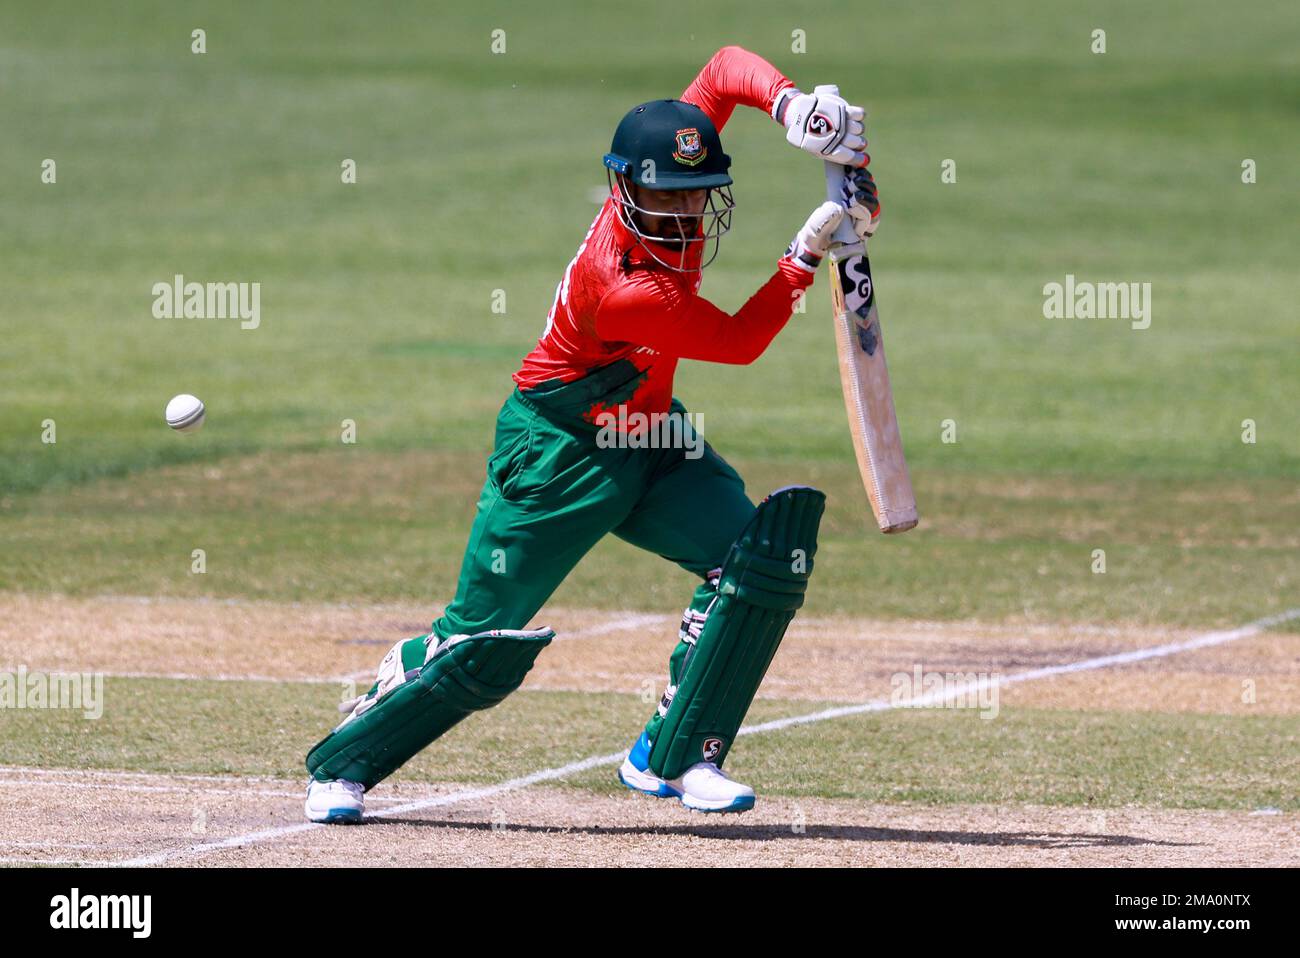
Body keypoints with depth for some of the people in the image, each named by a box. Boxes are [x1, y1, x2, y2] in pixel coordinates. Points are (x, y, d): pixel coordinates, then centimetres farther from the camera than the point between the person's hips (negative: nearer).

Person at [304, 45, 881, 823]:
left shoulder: (665, 183, -13)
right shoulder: (624, 290, -34)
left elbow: (725, 66, -3)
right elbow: (739, 341, -21)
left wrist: (792, 104, -21)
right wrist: (809, 252, -22)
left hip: (653, 439, 8)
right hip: (561, 450, -8)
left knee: (760, 556, -13)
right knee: (484, 640, -6)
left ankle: (672, 758, -5)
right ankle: (345, 764, 17)